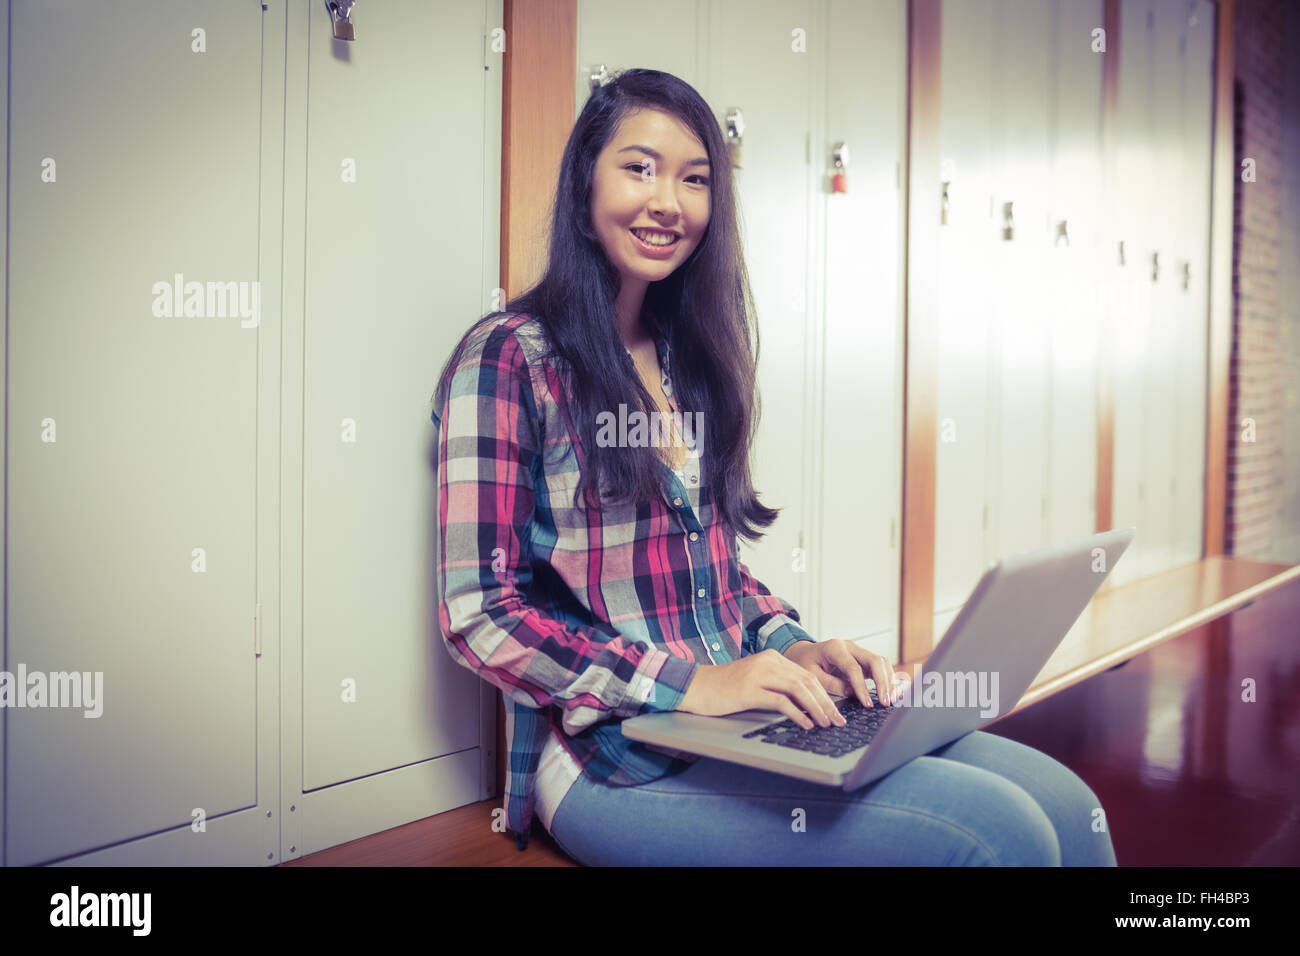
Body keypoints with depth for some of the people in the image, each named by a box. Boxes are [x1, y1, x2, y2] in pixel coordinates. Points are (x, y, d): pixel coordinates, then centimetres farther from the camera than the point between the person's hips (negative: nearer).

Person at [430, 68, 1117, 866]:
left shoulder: (688, 358, 15)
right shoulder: (508, 358, -7)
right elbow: (479, 614, -12)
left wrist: (796, 648, 0)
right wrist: (689, 683, -19)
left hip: (744, 714, 7)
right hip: (618, 756, -6)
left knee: (1065, 801, -10)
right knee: (996, 831, -21)